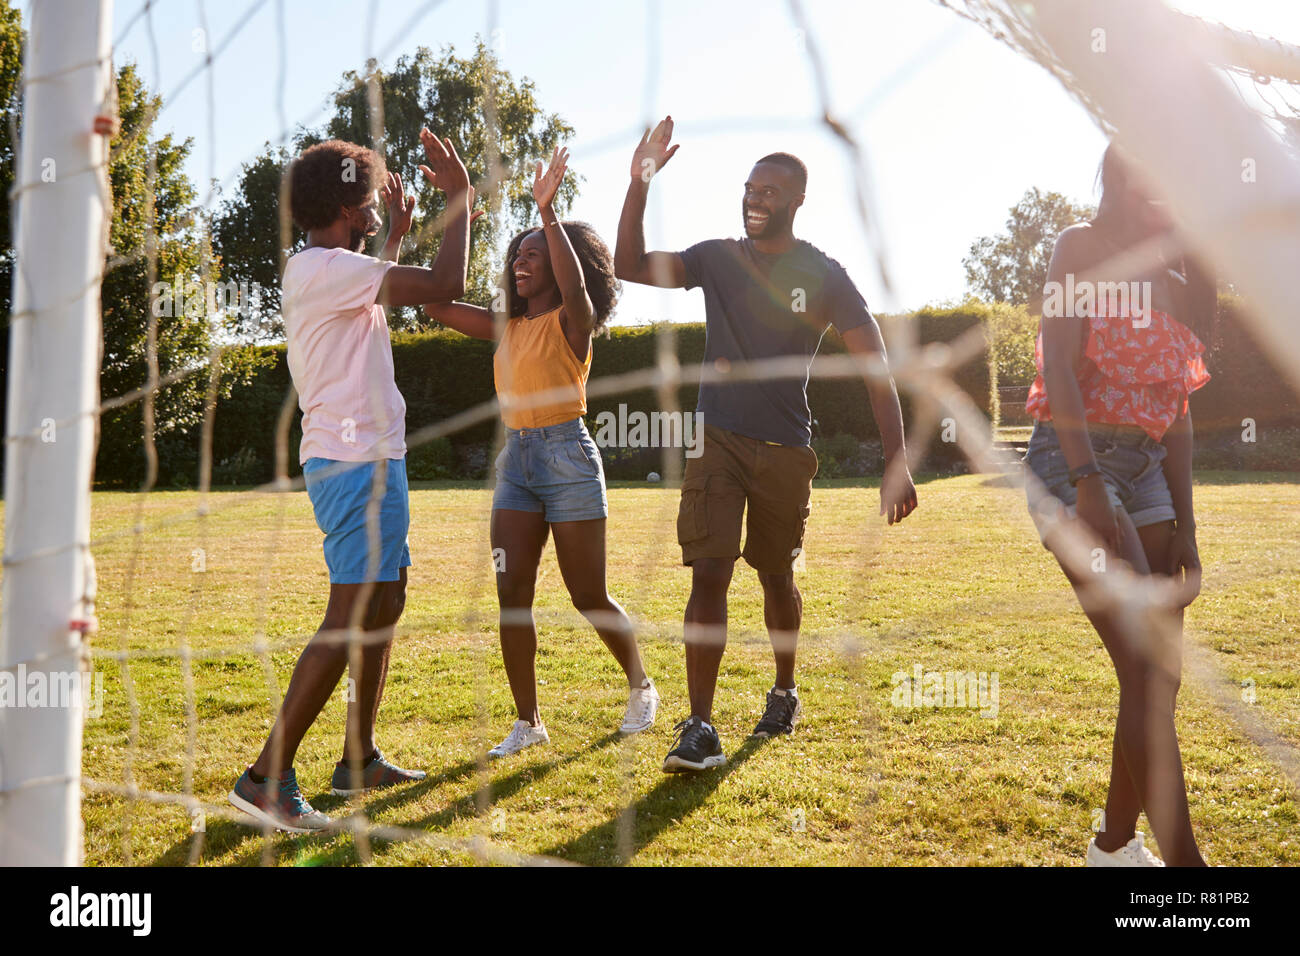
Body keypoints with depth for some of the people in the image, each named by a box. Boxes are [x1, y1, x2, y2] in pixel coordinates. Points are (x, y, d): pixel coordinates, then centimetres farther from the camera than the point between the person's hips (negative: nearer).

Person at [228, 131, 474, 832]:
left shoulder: (328, 270, 16)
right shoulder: (324, 268, -16)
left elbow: (380, 293, 39)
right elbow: (443, 286, -21)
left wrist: (398, 230, 37)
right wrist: (459, 196, -10)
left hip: (368, 461, 11)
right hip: (357, 463, -11)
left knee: (385, 604, 15)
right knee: (352, 618, -12)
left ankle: (359, 760, 22)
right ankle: (267, 778, -9)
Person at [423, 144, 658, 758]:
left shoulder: (572, 322, -4)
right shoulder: (507, 328, 13)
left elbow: (574, 285, -28)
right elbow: (435, 302, 11)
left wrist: (547, 212, -33)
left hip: (567, 455, -6)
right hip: (515, 459, 6)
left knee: (589, 597, 1)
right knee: (511, 595, -1)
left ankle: (641, 687, 26)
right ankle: (527, 723, 8)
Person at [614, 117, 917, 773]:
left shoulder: (824, 276, -4)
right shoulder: (718, 258, 3)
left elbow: (877, 367, -8)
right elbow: (629, 268, -3)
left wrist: (896, 465, -17)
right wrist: (639, 185, -16)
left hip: (786, 448, -1)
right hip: (717, 439, 1)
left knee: (776, 576, 13)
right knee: (709, 575, -11)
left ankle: (784, 693, 37)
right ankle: (700, 728, -9)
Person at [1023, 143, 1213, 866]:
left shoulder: (1175, 272, 17)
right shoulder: (1084, 245, -2)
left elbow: (1175, 409, 16)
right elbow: (1060, 366, -14)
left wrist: (1184, 530, 12)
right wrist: (1087, 481, -24)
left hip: (1146, 470, 8)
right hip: (1076, 460, -8)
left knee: (1164, 674, 7)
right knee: (1147, 669, -14)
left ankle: (1116, 845, 22)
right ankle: (1185, 860, -11)